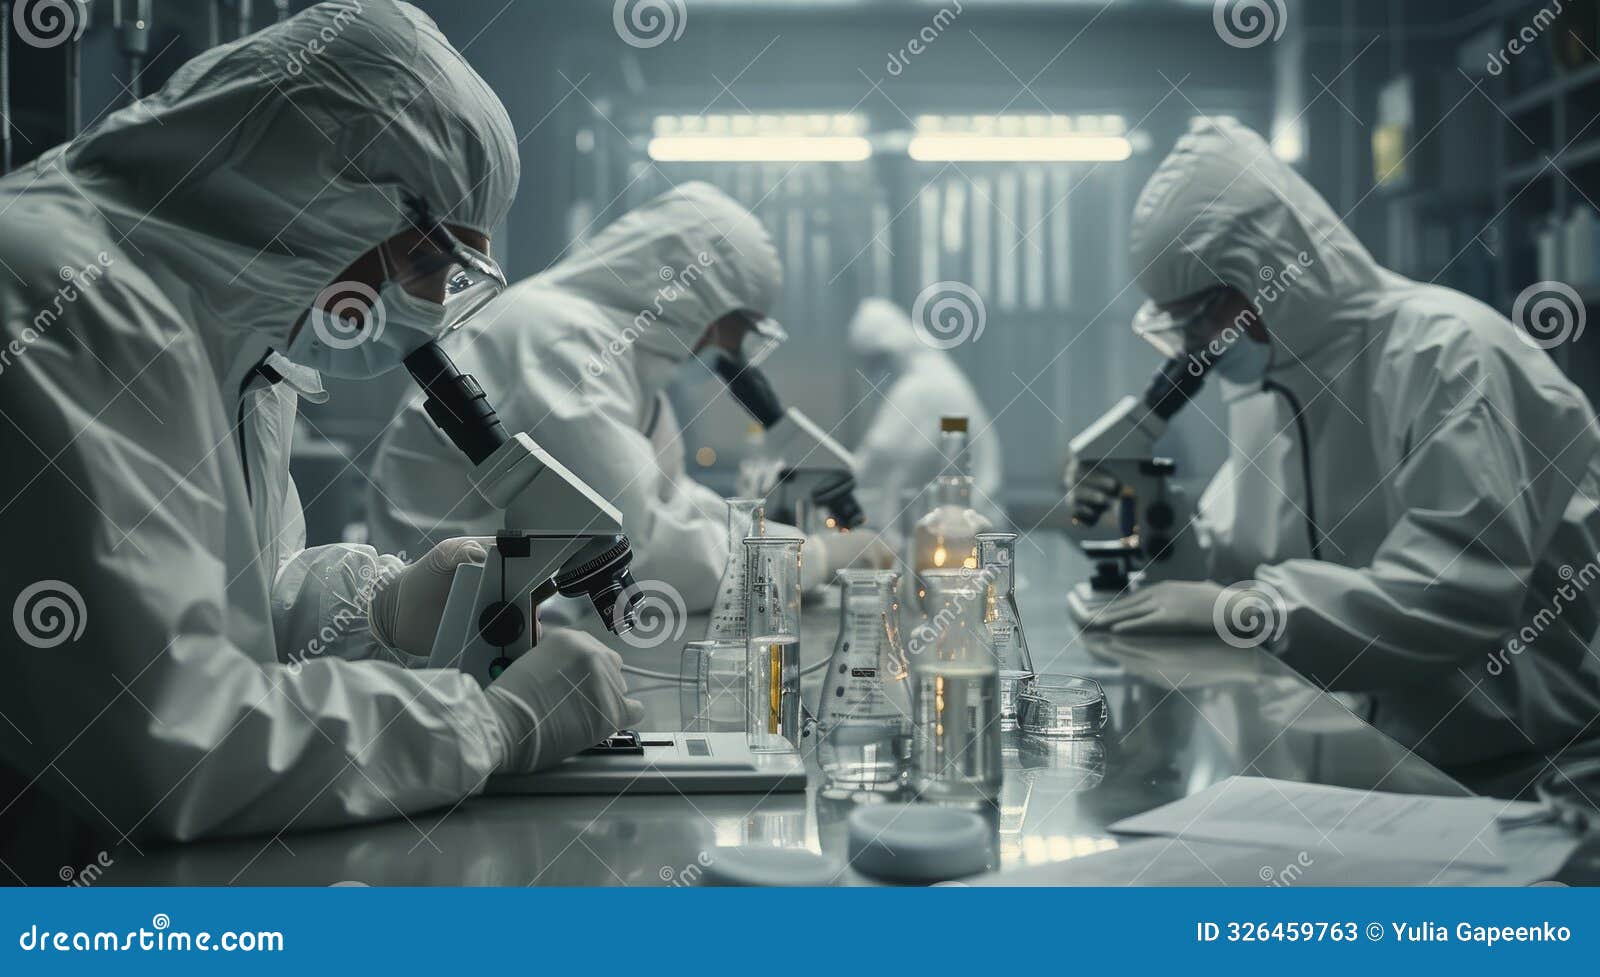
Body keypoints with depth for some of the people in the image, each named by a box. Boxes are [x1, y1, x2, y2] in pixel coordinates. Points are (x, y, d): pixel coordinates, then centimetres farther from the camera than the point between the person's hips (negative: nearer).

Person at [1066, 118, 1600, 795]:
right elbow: (1245, 557, 12)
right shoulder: (1270, 371, 8)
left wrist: (1246, 608, -27)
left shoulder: (1450, 353, -18)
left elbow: (1467, 592, -27)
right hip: (1376, 744, 7)